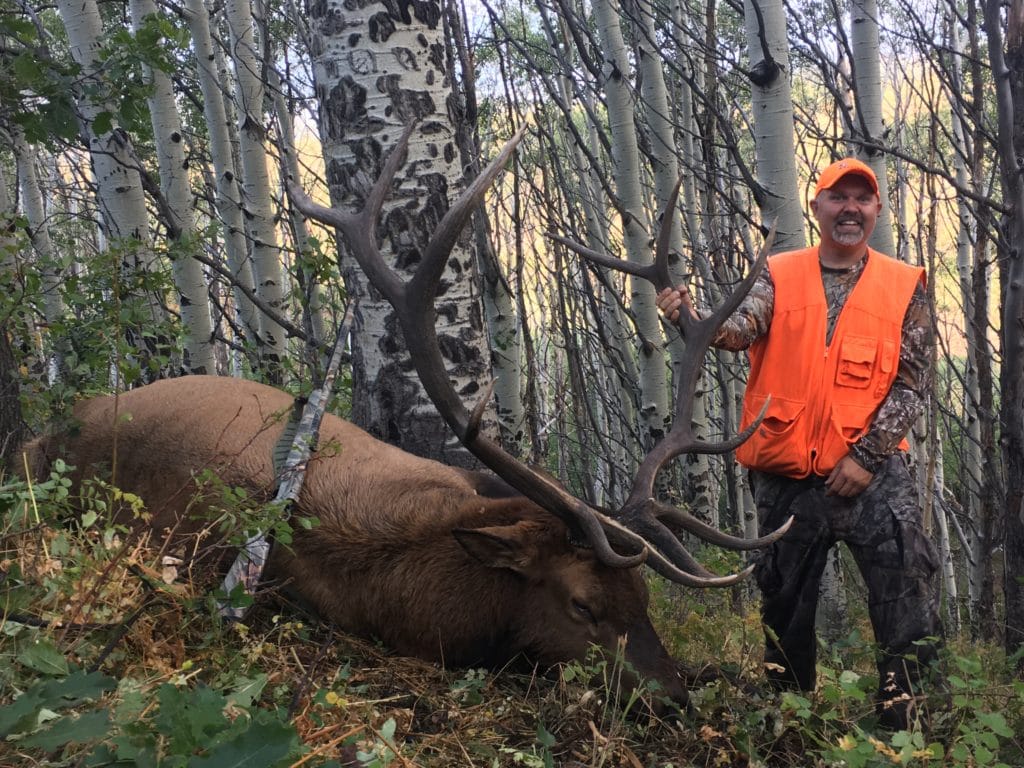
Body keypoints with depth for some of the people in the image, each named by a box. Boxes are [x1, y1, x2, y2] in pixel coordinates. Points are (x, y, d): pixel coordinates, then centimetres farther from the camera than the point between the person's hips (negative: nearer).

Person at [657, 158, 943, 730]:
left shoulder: (905, 286, 4)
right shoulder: (780, 277, 5)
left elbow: (914, 382, 0)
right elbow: (742, 329, -13)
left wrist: (866, 456, -10)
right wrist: (691, 316, -35)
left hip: (873, 474, -1)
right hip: (786, 476, 1)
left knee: (910, 594, -12)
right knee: (784, 604, 11)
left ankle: (904, 724, 3)